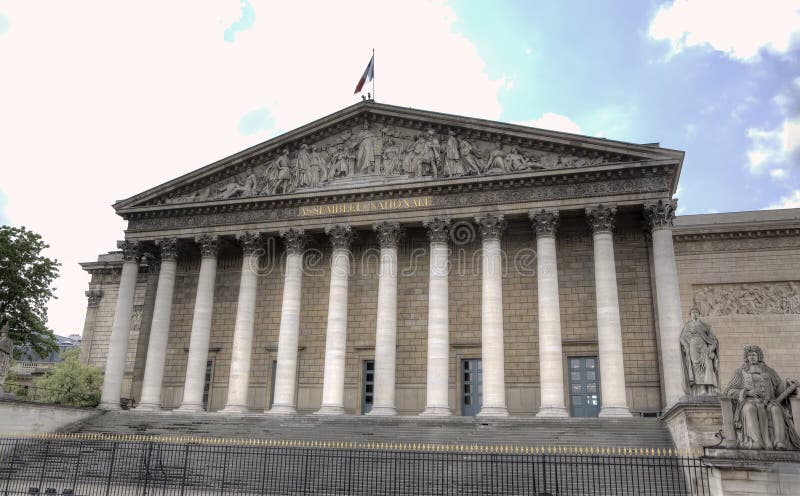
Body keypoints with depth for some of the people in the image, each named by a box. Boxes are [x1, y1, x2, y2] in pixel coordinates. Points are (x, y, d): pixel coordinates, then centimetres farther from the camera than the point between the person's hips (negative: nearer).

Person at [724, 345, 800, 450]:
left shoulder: (769, 372, 25)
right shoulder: (740, 372, 19)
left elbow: (780, 387, 16)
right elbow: (730, 391, 10)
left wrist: (788, 383, -7)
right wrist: (747, 392, -7)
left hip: (767, 403, 2)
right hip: (749, 402, -2)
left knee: (776, 409, -35)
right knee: (751, 409, -40)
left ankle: (779, 442, -51)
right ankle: (756, 442, -59)